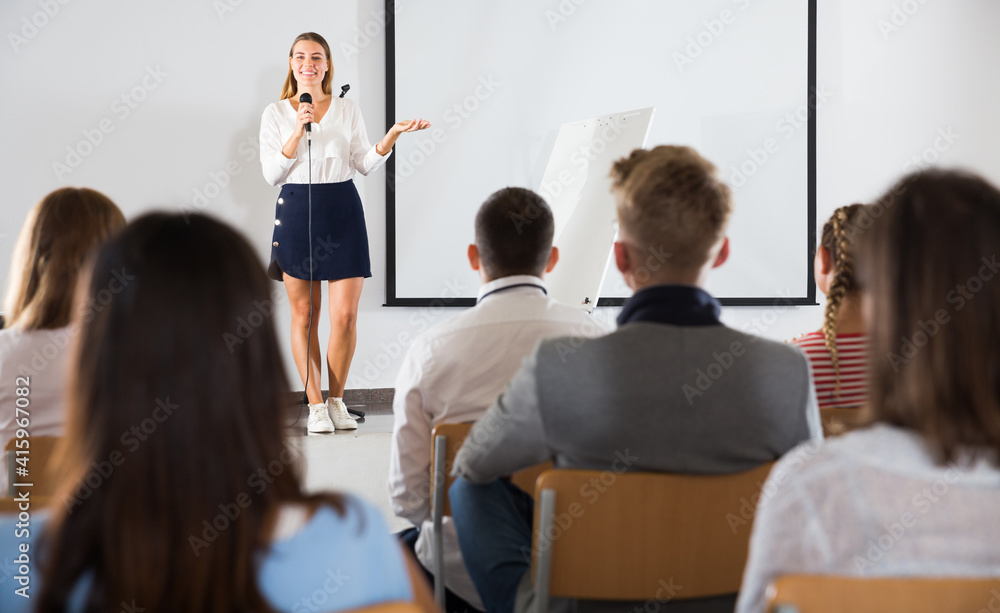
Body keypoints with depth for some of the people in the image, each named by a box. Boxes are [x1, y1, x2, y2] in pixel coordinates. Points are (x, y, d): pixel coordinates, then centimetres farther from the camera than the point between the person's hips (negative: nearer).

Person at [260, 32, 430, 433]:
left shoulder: (347, 110, 8)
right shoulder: (276, 114, 5)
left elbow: (364, 165, 8)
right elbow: (272, 173, -3)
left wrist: (393, 134, -4)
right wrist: (298, 130, -12)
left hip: (343, 211, 1)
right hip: (297, 211, -1)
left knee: (345, 315, -3)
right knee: (304, 316, 1)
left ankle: (337, 400, 13)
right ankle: (316, 405, 10)